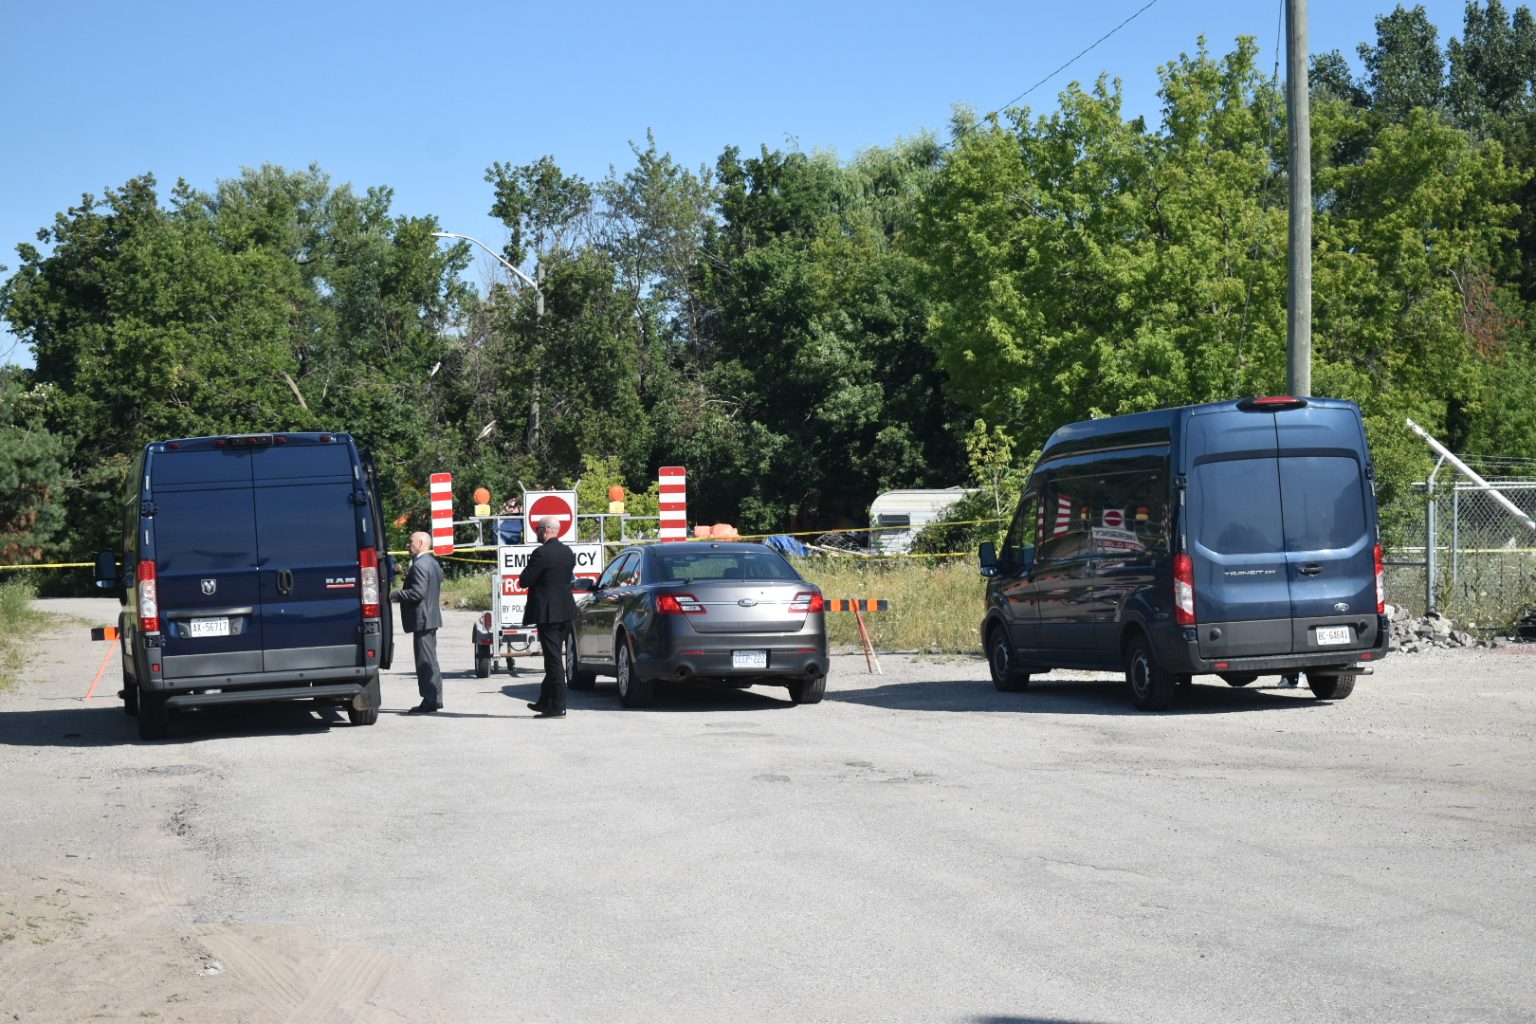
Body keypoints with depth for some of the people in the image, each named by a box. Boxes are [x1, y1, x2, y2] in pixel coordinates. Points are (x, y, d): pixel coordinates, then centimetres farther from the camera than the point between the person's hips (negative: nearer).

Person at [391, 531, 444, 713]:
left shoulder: (419, 566, -18)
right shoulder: (433, 563, 15)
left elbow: (417, 593, -25)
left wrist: (394, 595, -16)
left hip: (422, 619, -11)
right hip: (432, 617, 11)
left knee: (425, 662, -7)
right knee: (430, 661, 15)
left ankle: (429, 702, -5)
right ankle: (435, 699, 19)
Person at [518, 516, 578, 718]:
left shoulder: (541, 553, -16)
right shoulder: (568, 552, 10)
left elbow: (524, 582, -14)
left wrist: (527, 571, 4)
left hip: (548, 613, -8)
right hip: (566, 611, 8)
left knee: (554, 659, -5)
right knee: (554, 658, 15)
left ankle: (557, 707, -4)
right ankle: (545, 701, 24)